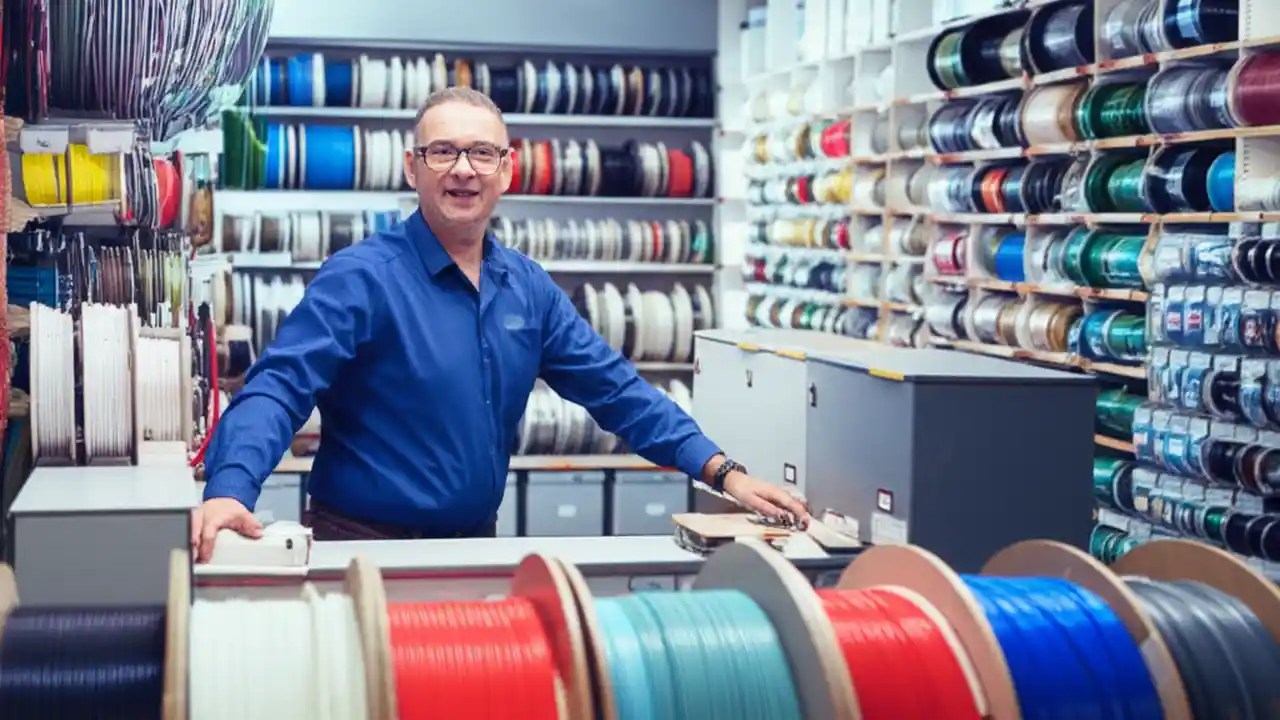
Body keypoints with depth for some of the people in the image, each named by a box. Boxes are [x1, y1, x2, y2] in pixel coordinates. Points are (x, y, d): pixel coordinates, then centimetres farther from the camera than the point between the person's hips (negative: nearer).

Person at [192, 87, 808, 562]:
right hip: (364, 546, -5)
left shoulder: (528, 288, 6)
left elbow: (615, 388, 8)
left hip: (477, 546, 6)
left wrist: (724, 473, 0)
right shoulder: (360, 278, -13)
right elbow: (278, 388, -22)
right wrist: (229, 489, -41)